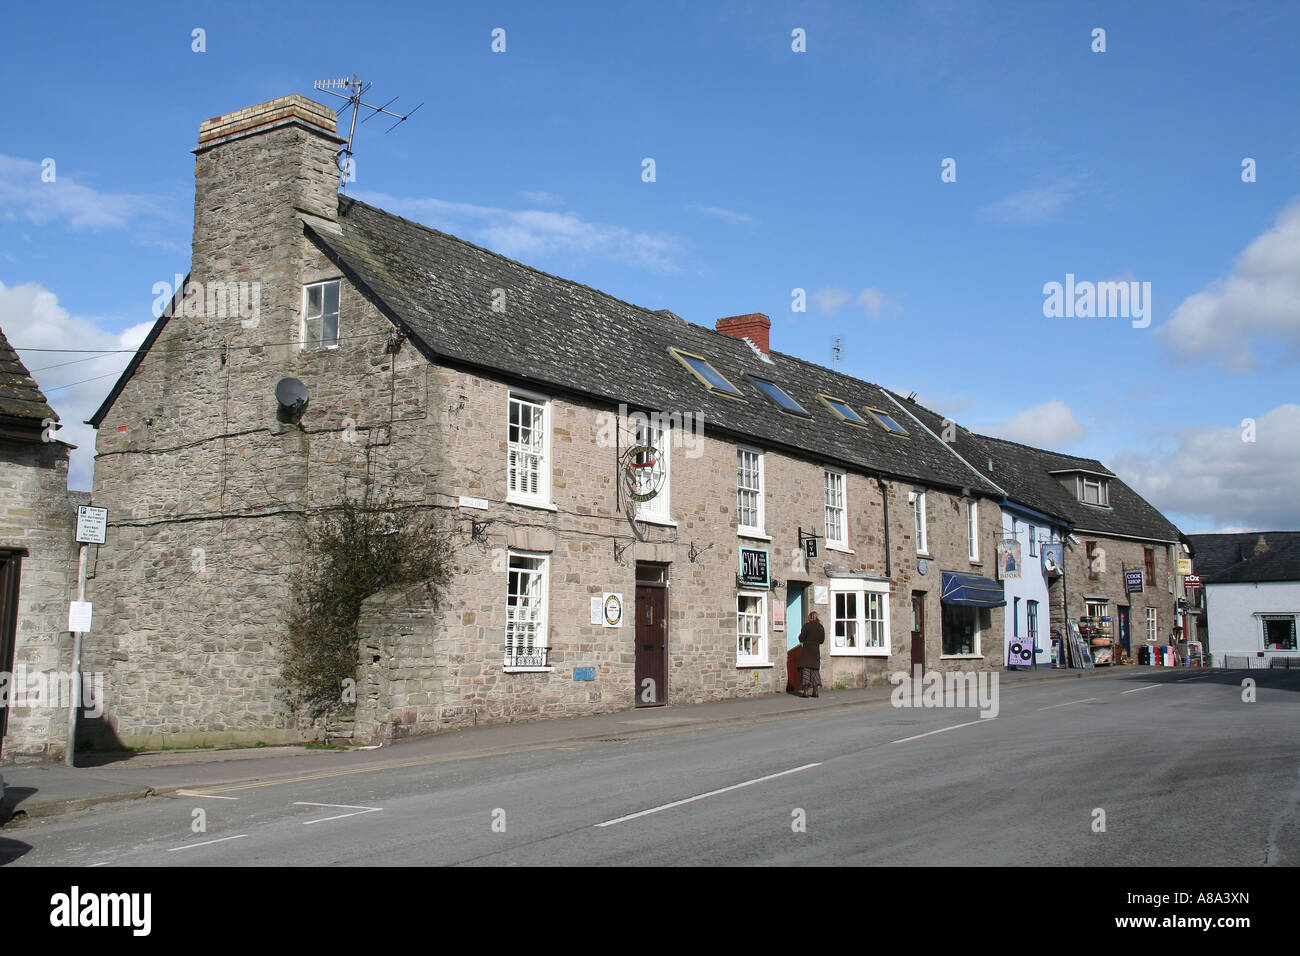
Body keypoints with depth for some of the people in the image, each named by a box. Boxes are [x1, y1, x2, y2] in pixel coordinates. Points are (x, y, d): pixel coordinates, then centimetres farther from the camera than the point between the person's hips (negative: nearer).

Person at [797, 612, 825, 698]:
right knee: (815, 670, 10)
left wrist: (800, 635, 13)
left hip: (806, 649, -4)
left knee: (806, 669, -2)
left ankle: (805, 691, -9)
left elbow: (801, 638, -10)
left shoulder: (806, 626, -8)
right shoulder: (821, 627, 5)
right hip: (816, 650, 4)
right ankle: (815, 691, 5)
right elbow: (822, 641, 8)